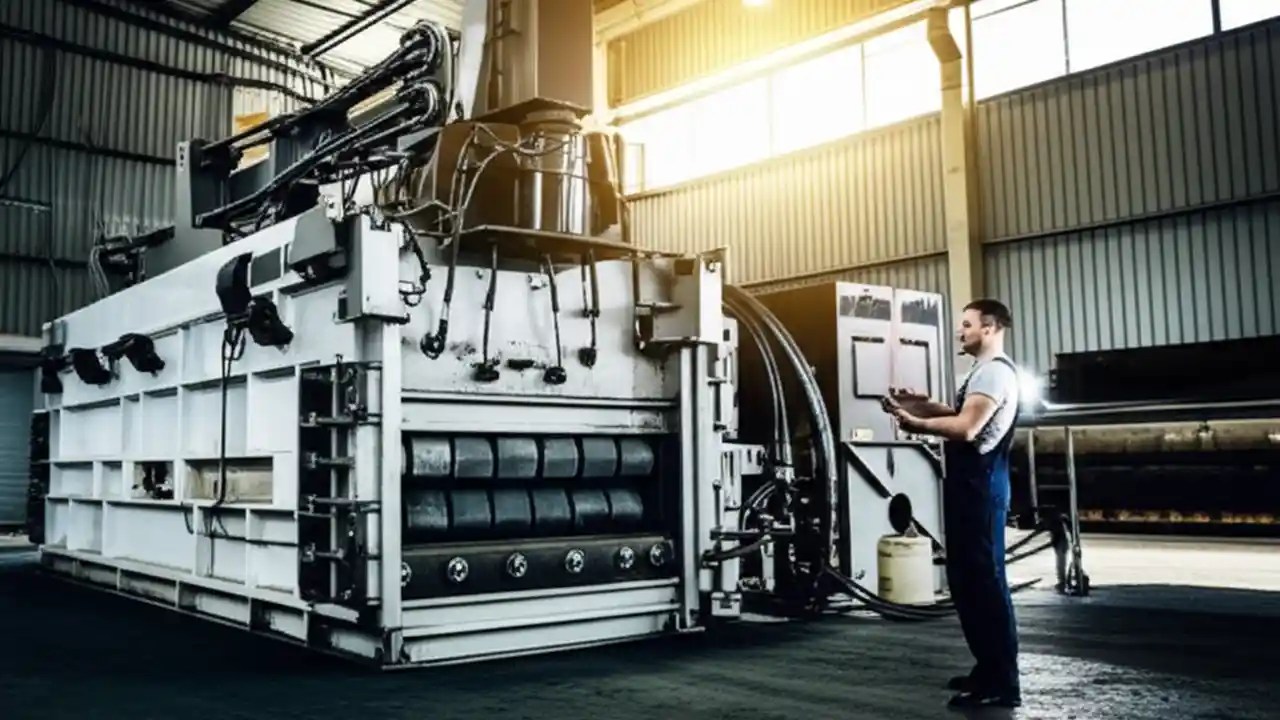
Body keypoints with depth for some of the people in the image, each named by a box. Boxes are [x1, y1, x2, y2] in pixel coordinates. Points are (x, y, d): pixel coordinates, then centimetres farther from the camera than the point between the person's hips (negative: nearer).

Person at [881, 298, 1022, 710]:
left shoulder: (994, 371, -13)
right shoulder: (985, 371, 22)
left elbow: (966, 428, -22)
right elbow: (965, 417, 22)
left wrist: (917, 423, -12)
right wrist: (924, 406, 10)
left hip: (979, 481, -11)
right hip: (970, 479, 11)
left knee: (984, 578, -9)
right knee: (968, 577, 14)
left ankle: (1002, 684, -5)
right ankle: (989, 670, 23)